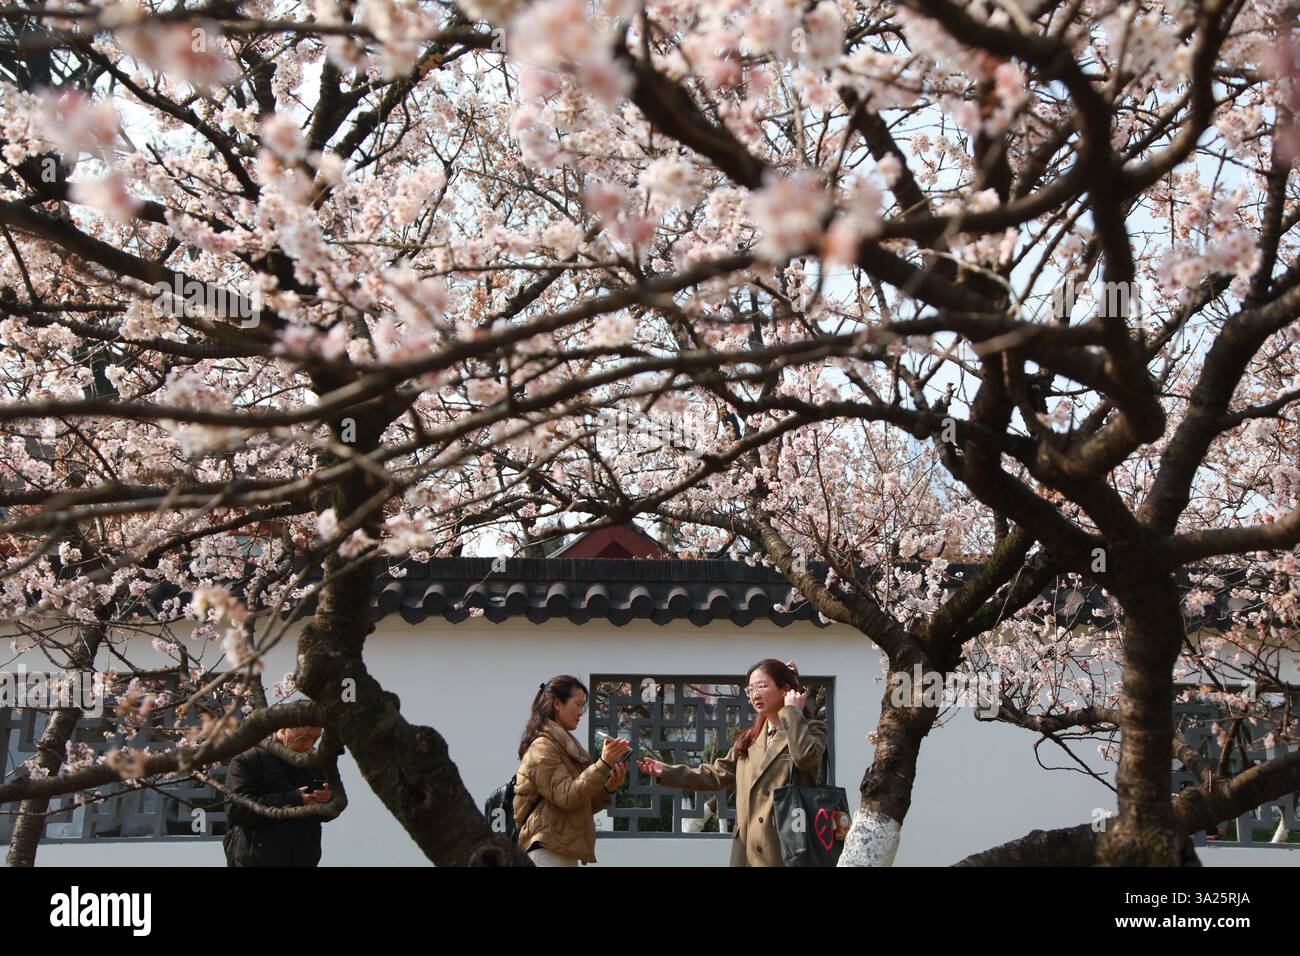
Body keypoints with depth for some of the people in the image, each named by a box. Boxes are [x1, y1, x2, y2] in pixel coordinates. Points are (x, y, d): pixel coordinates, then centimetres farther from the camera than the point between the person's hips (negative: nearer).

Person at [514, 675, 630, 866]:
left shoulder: (564, 745, 22)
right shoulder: (543, 747, -7)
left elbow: (582, 805, 21)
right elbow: (566, 796, -17)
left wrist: (608, 788, 3)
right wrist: (604, 764, -22)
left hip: (564, 853, 10)